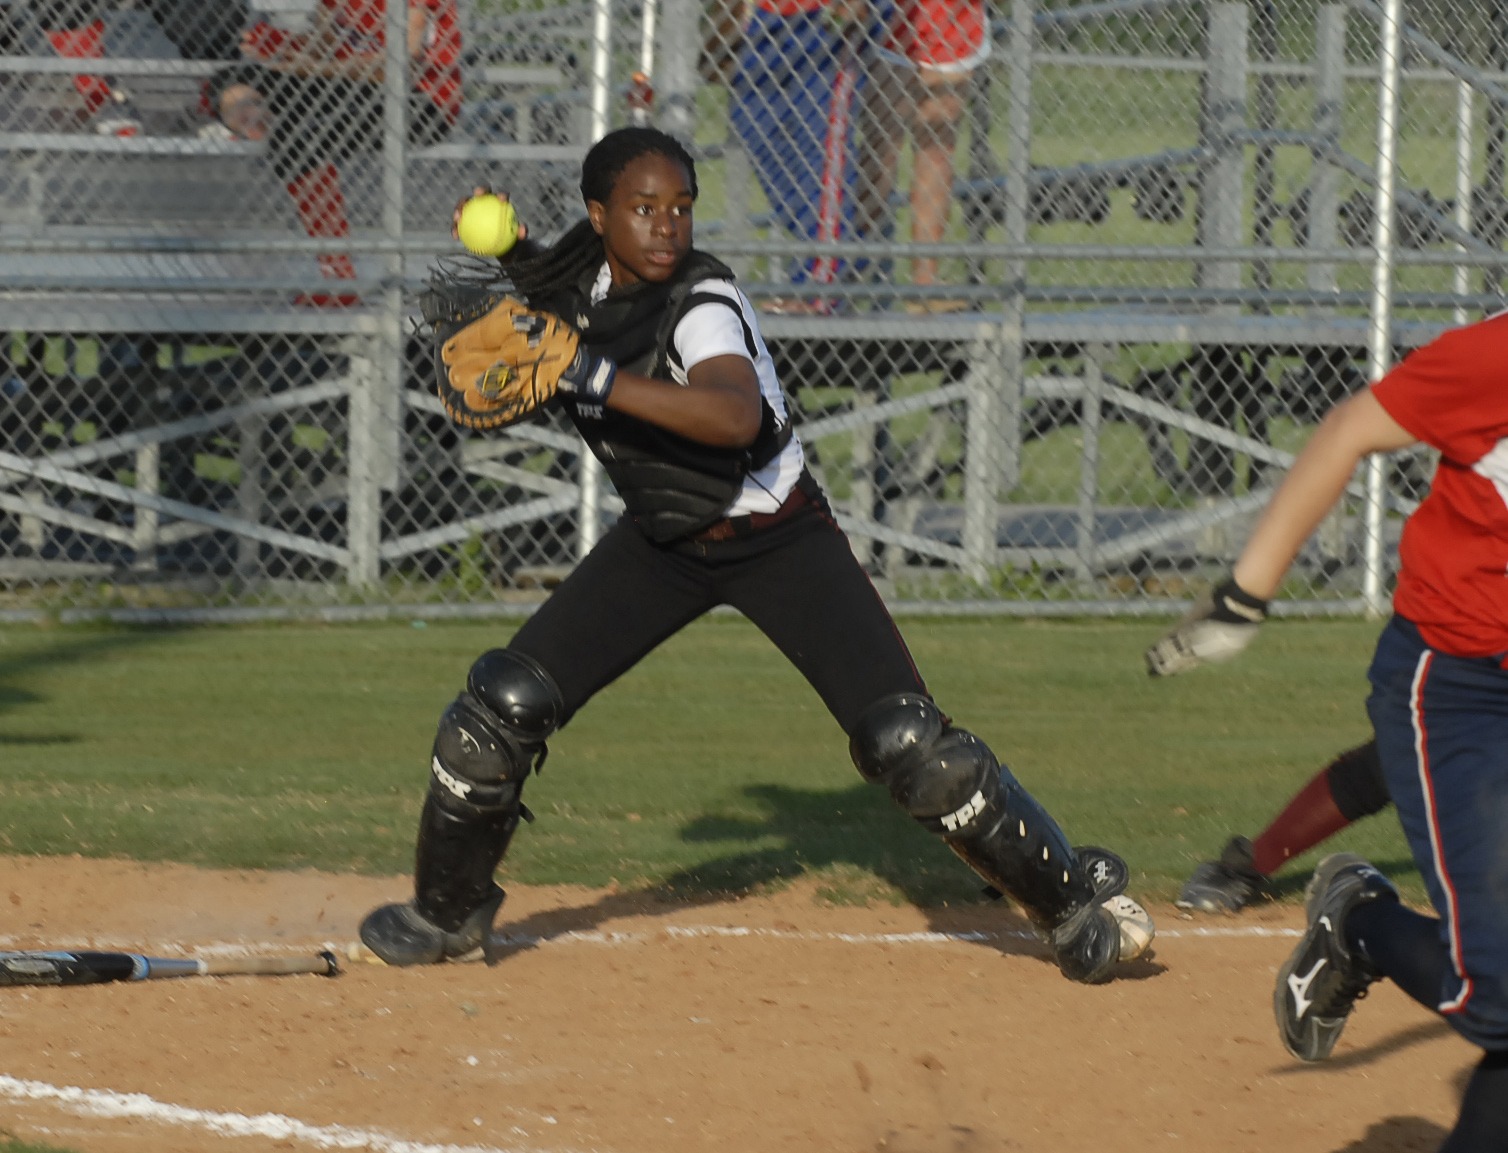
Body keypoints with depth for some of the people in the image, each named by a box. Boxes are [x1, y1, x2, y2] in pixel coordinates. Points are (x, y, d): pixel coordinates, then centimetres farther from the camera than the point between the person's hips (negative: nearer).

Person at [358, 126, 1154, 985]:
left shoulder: (702, 306, -28)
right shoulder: (584, 270, -8)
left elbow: (736, 416, -50)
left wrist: (593, 375, -53)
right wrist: (513, 253, -2)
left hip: (778, 542, -6)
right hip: (662, 542, 6)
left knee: (904, 738, -18)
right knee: (504, 707, -4)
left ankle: (1073, 893, -5)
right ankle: (449, 913, 17)